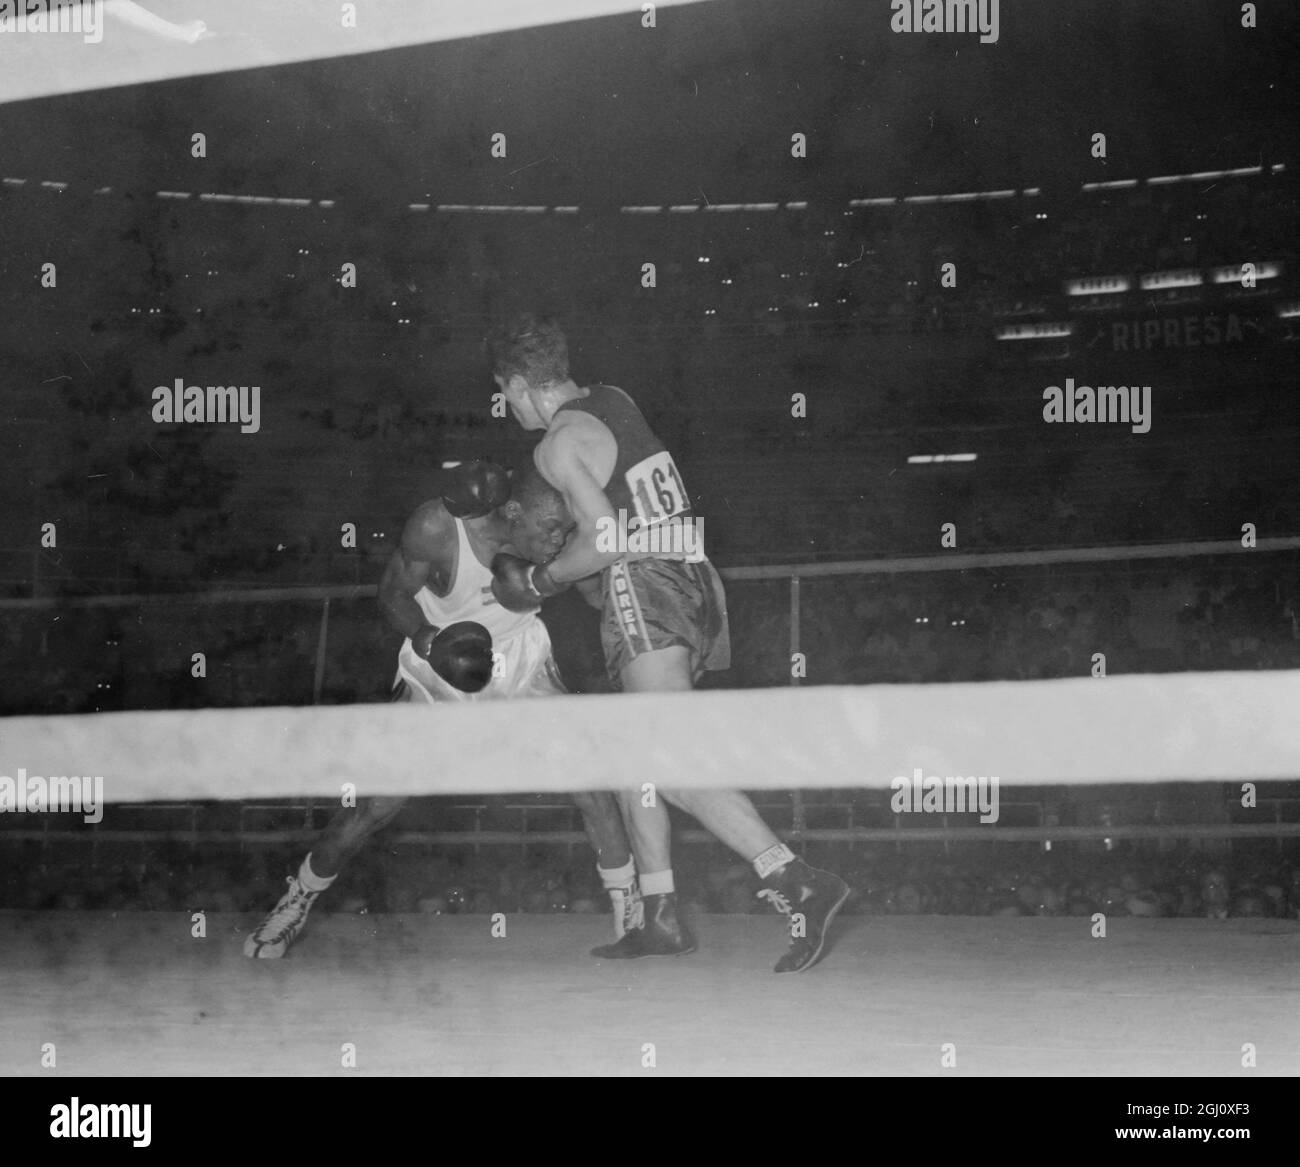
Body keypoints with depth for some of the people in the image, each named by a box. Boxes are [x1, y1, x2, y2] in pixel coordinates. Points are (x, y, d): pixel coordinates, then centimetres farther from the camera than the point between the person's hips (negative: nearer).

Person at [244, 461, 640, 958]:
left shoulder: (542, 530, -22)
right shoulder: (435, 526, -29)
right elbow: (392, 594, -15)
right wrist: (428, 639, -33)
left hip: (521, 662, 2)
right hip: (438, 670, -2)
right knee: (376, 807, -4)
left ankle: (631, 913, 0)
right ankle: (297, 901, 22)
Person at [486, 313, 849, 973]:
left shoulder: (559, 443, -8)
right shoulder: (613, 400, 17)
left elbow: (607, 541, -17)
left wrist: (538, 583, -2)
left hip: (645, 588, -9)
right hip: (695, 581, 9)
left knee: (673, 769, -18)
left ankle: (800, 885, -30)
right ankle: (662, 919, 14)